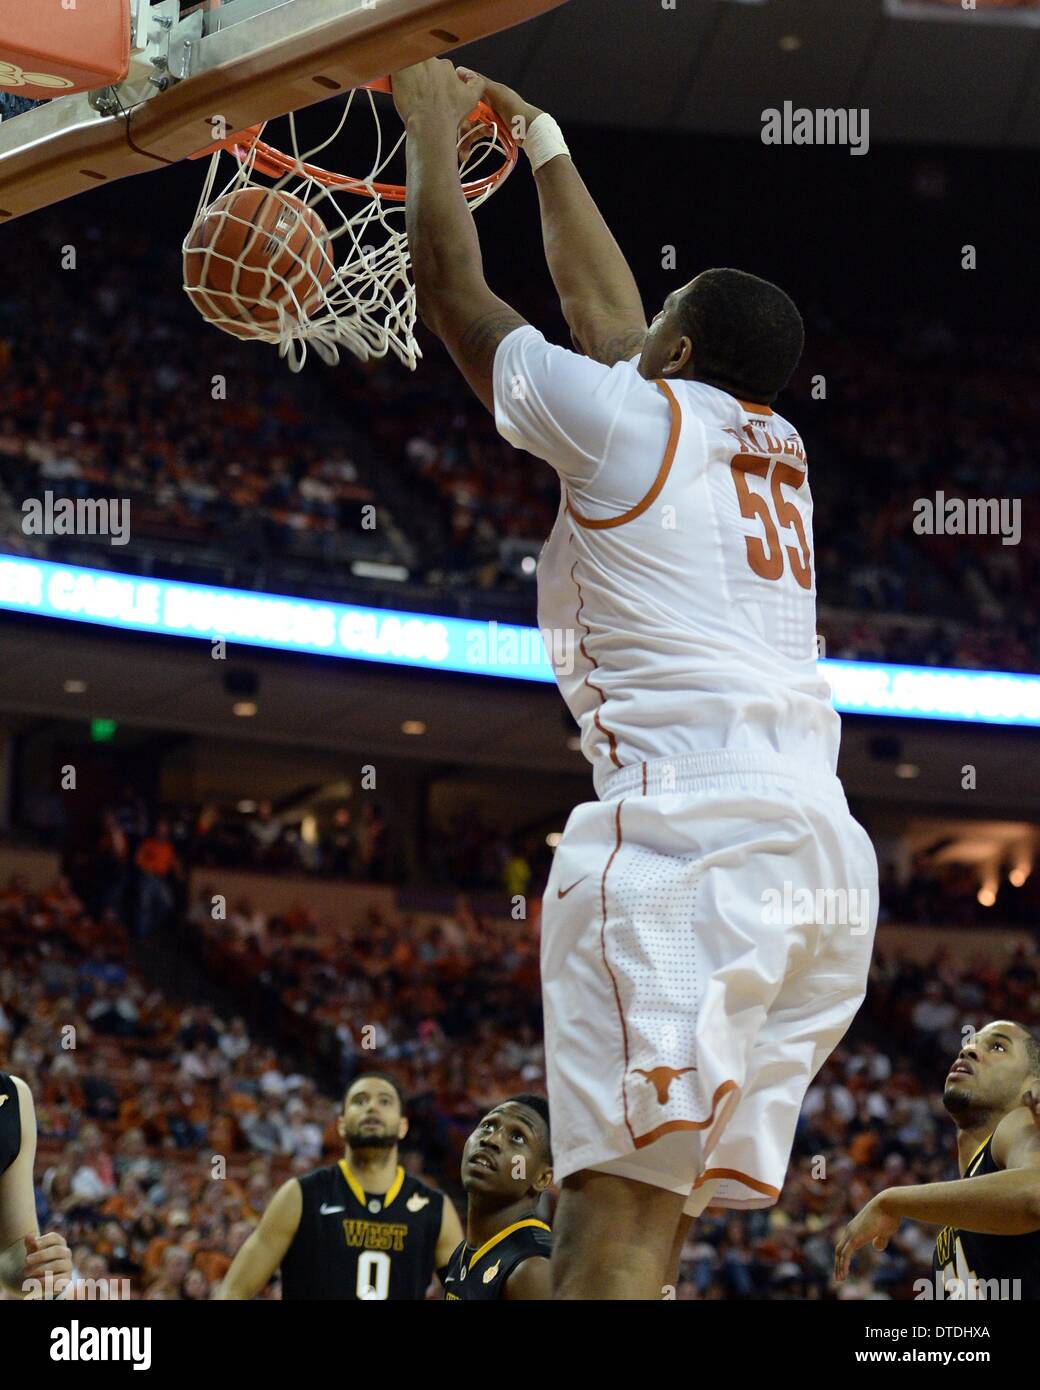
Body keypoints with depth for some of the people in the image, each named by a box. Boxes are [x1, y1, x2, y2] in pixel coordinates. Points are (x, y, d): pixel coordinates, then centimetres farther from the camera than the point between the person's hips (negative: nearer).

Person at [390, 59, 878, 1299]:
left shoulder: (622, 414, 7)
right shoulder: (778, 449, 25)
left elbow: (450, 293, 20)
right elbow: (602, 306, 42)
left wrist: (433, 129, 35)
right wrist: (540, 144, 53)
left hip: (688, 830, -8)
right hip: (827, 858, 8)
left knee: (614, 1219, -17)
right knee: (651, 1214, 9)